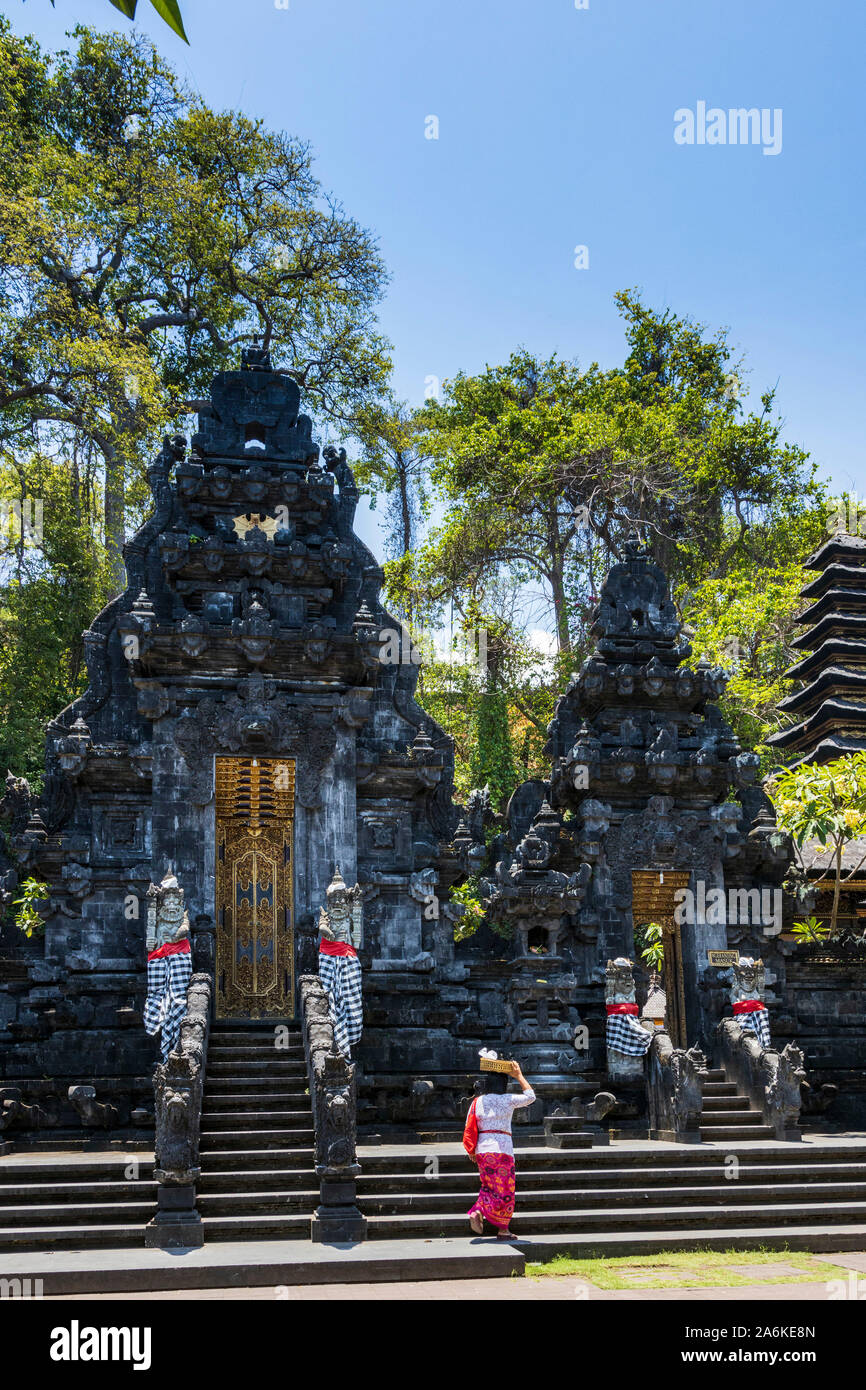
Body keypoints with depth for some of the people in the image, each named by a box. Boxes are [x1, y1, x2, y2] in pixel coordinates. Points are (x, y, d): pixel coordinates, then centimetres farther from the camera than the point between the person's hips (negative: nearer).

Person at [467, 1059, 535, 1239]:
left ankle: (477, 1212, -3)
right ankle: (503, 1230, 8)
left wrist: (472, 1153, 15)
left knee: (489, 1185, 19)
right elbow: (530, 1096, 8)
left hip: (482, 1149, 4)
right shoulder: (507, 1100, -6)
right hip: (502, 1147, -4)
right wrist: (519, 1076, 14)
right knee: (504, 1190, 5)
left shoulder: (477, 1102, 4)